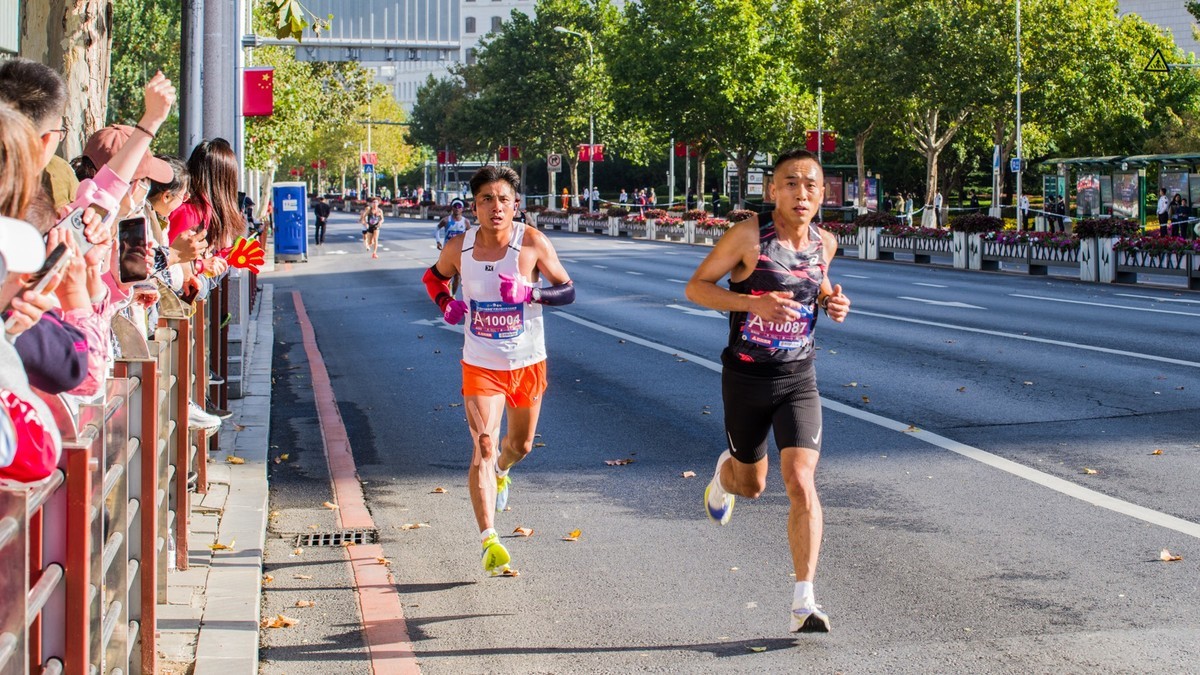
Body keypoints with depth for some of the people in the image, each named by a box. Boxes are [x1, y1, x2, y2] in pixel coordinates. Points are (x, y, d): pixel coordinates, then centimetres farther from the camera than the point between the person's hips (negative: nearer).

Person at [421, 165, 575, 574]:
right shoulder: (458, 248, -8)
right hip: (481, 366, -1)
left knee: (521, 444, 21)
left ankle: (501, 472, 59)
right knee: (483, 445, -17)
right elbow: (434, 276, 13)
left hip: (528, 362, 1)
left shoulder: (532, 243, -14)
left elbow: (567, 291, -10)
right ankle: (489, 542, -23)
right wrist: (445, 303, -8)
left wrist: (530, 293, -29)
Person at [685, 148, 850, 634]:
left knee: (801, 481, -14)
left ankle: (803, 601, -11)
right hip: (746, 378, -2)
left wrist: (832, 302, -2)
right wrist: (755, 303, -25)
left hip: (798, 379, 2)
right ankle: (727, 471, 55)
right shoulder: (748, 235, -14)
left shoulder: (825, 243, 1)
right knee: (752, 485, 15)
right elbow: (695, 287, -10)